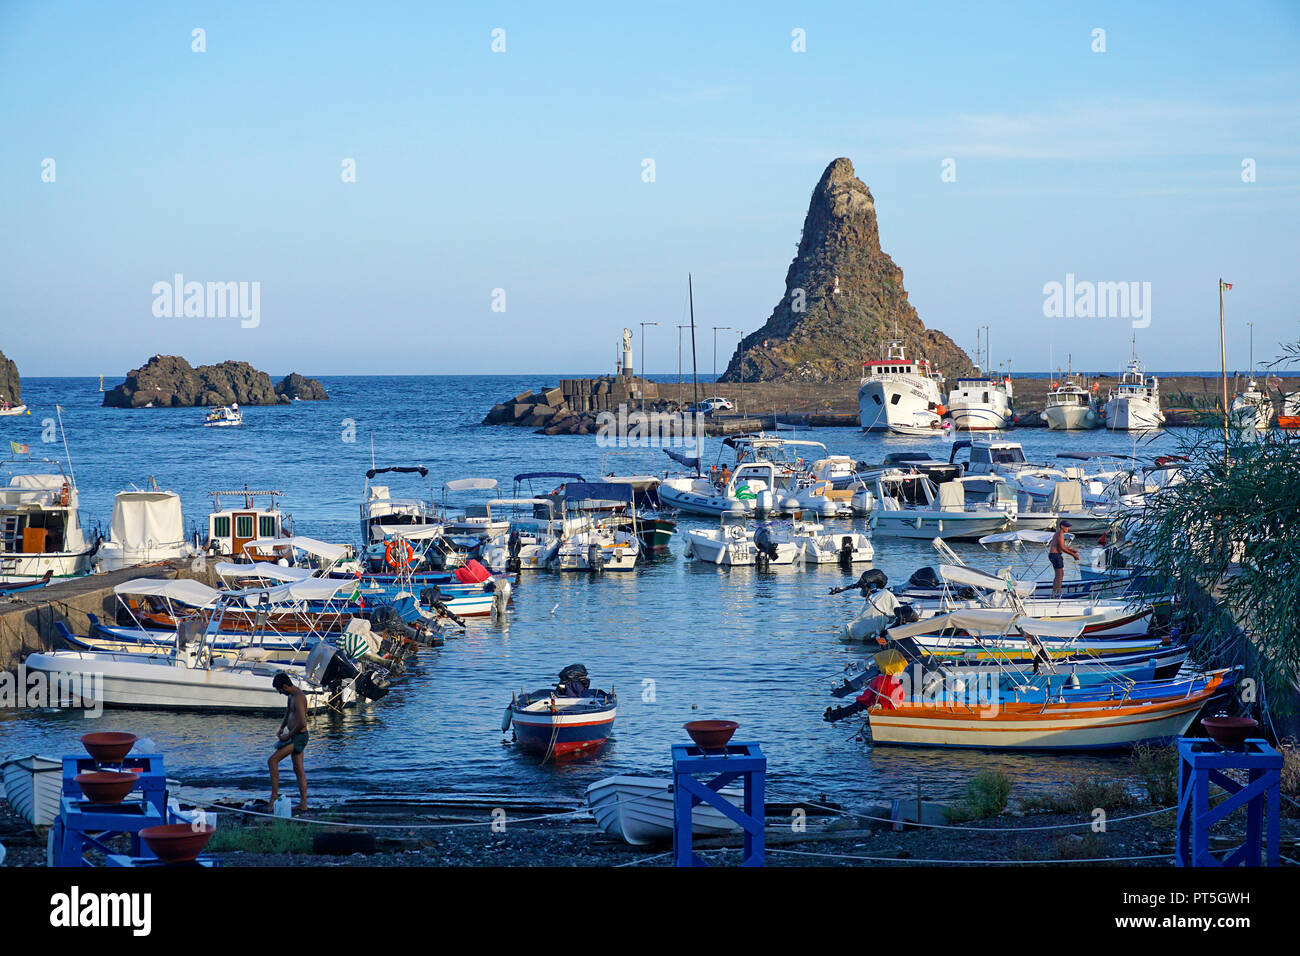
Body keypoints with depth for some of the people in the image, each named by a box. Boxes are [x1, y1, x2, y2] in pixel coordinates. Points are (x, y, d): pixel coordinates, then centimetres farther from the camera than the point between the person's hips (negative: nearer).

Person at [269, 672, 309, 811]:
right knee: (298, 770, 11)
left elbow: (302, 723, -28)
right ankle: (303, 803, 13)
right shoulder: (292, 695, 11)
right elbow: (288, 713, 26)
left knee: (272, 760, -12)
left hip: (298, 736, -11)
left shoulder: (298, 698, -21)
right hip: (295, 737, 11)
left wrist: (288, 735, -16)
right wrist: (281, 729, 11)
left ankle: (274, 794, -11)